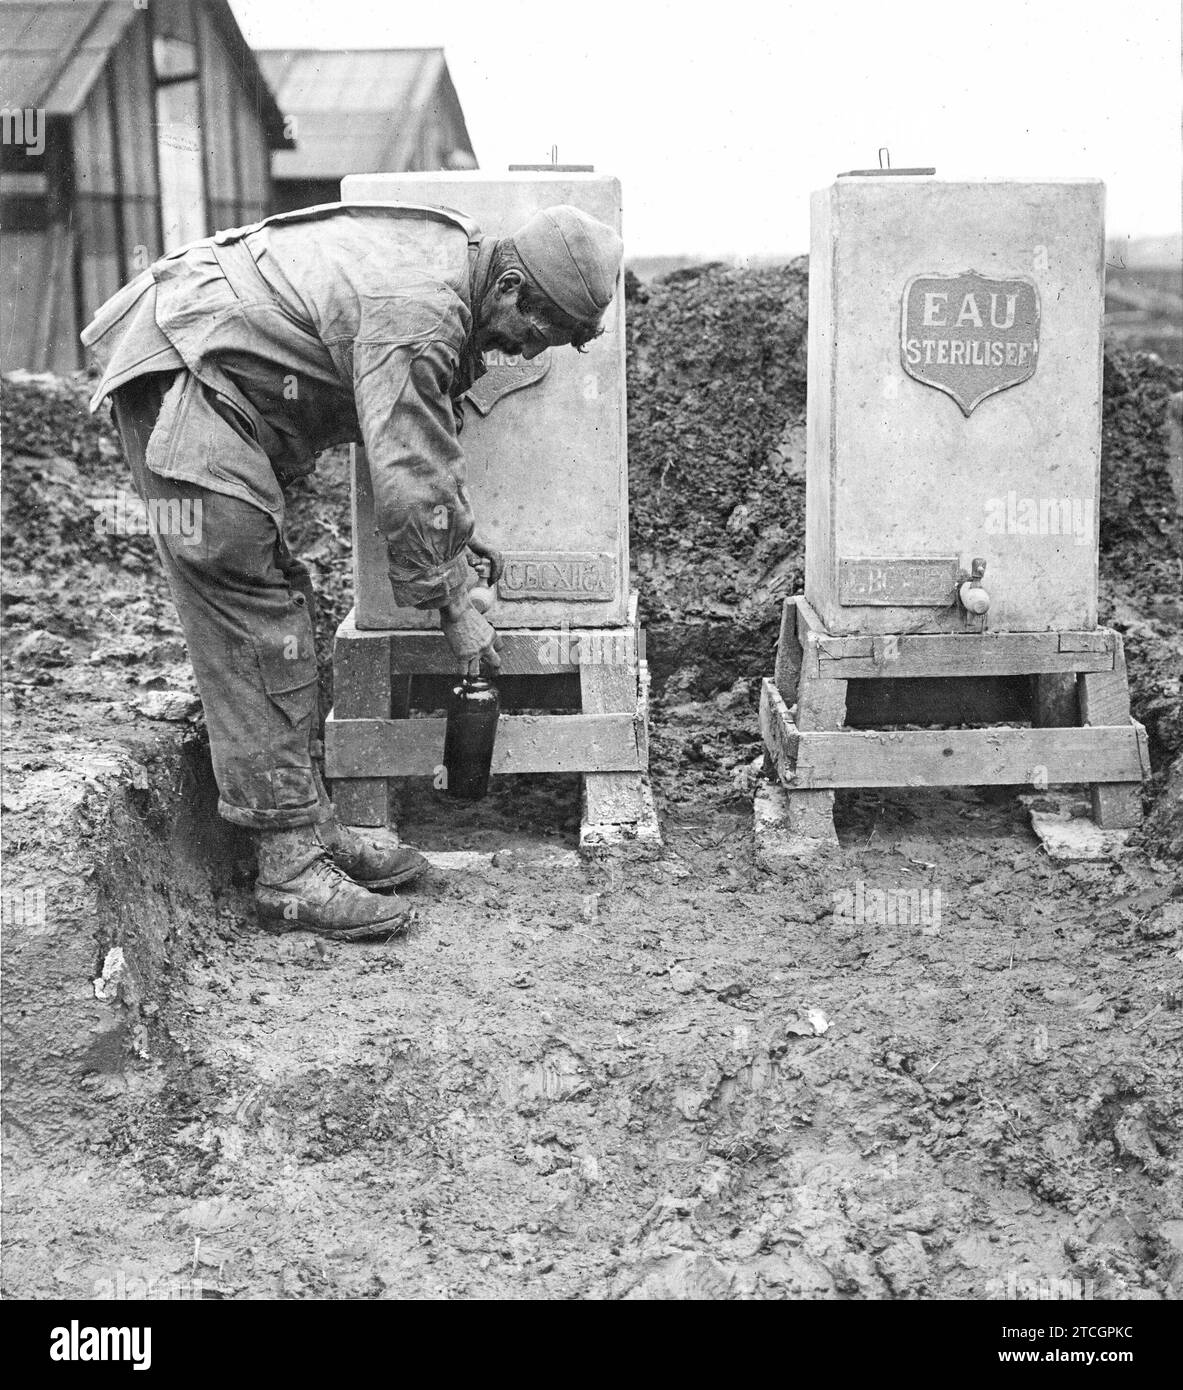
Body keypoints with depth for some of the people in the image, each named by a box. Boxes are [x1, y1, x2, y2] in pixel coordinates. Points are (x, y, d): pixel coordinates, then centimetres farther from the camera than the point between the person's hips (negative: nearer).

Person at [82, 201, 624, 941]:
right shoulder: (419, 317, -25)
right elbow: (409, 479, -22)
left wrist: (451, 528, 17)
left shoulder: (456, 251, 7)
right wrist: (454, 605, -10)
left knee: (277, 605, 9)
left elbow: (425, 432, 19)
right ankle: (292, 866, -11)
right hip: (182, 372, -11)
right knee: (253, 620, -13)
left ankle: (311, 822, 13)